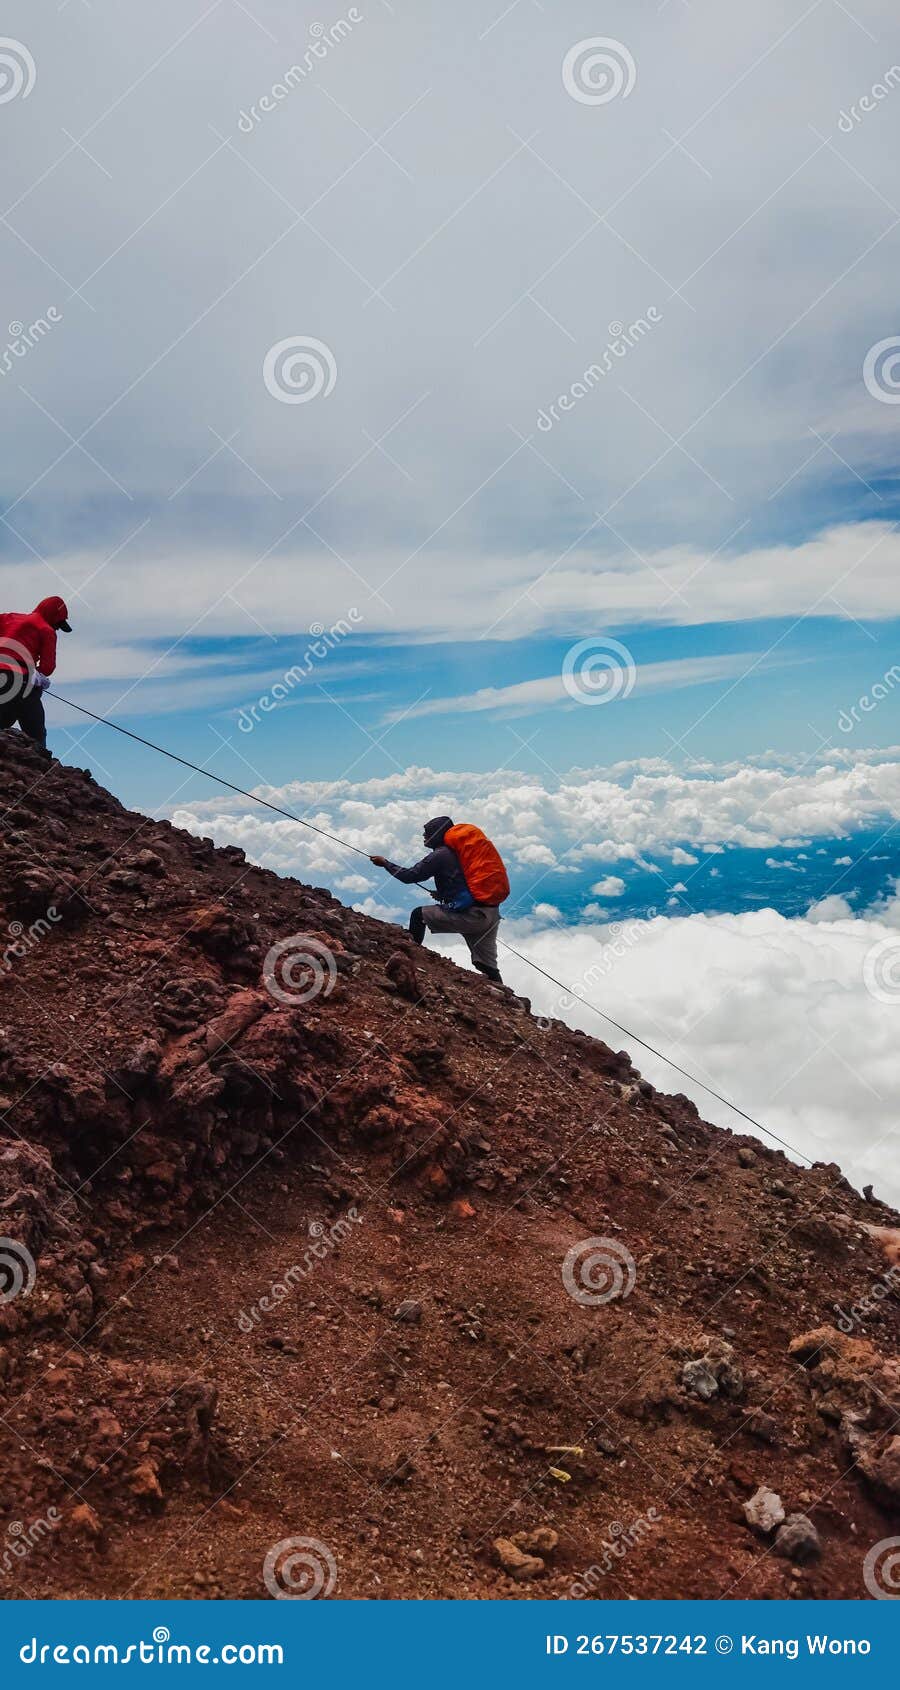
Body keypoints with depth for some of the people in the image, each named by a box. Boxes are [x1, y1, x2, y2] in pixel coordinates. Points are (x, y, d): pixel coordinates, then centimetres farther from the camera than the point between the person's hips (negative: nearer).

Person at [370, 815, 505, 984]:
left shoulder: (440, 855, -3)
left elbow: (409, 876, 1)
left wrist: (385, 863, 14)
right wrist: (444, 893, 30)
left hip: (470, 916, -7)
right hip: (492, 914, 8)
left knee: (419, 915, 8)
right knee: (487, 966, 13)